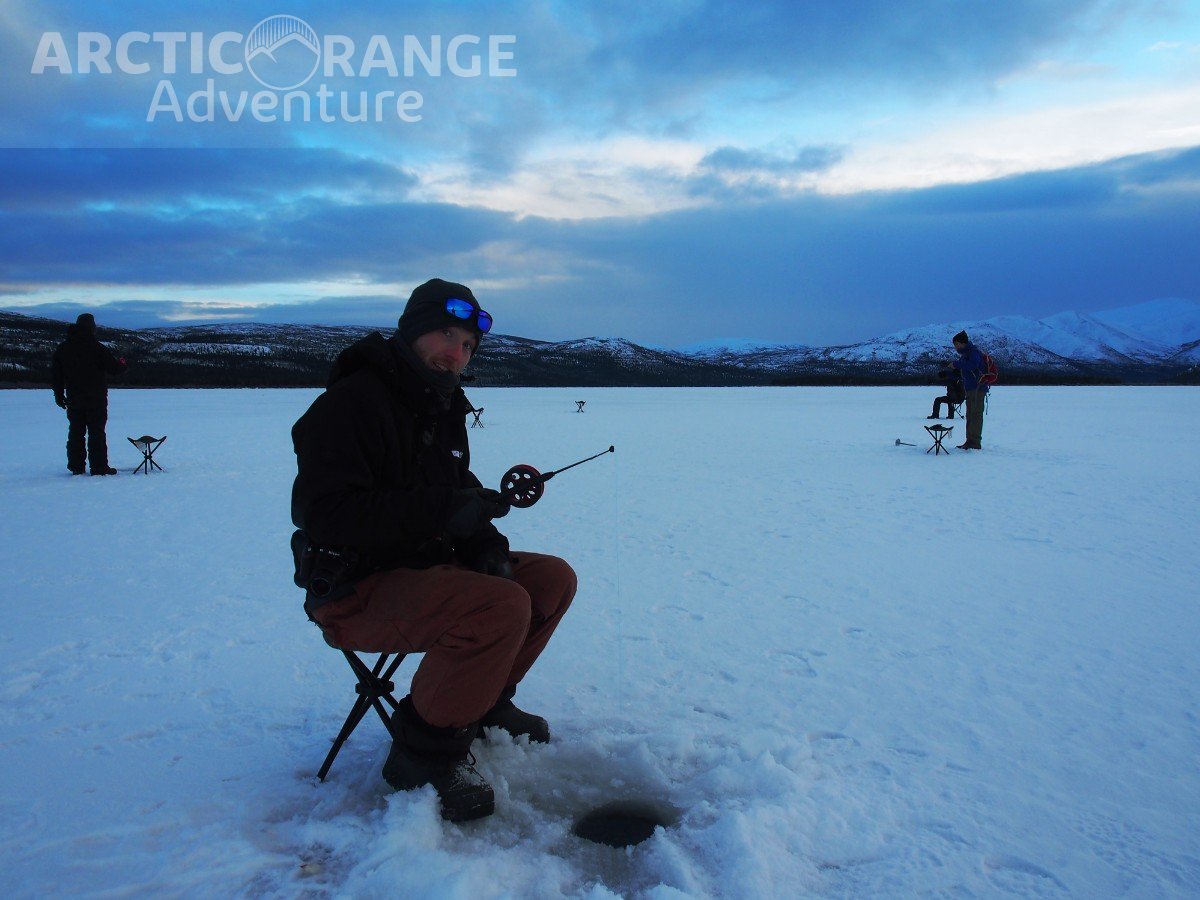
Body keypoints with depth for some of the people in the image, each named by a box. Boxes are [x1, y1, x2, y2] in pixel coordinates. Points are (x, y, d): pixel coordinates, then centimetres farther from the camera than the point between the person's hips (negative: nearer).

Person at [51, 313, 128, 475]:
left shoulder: (63, 348, 5)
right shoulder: (97, 348, -13)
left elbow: (57, 375, 10)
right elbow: (115, 369, -10)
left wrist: (59, 395, 18)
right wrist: (122, 364, 13)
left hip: (73, 399, 5)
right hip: (96, 398, -5)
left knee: (76, 432, 12)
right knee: (96, 432, -1)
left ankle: (76, 466, 15)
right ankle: (99, 467, -1)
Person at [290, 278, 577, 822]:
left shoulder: (445, 410, 13)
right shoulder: (351, 402, -17)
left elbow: (458, 495, 19)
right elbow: (325, 512, -27)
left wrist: (486, 542, -3)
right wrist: (440, 511, -29)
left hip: (427, 569, 9)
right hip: (356, 590, -9)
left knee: (552, 579, 2)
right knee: (502, 606, -30)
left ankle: (484, 701, 16)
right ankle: (424, 752, -13)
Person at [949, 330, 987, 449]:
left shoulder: (973, 352, -11)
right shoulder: (964, 354, 19)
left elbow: (973, 365, -32)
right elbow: (960, 372, 22)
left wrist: (956, 364, -23)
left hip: (978, 388, -10)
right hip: (970, 389, 10)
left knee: (976, 415, -9)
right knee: (970, 416, 12)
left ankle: (976, 443, -8)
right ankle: (970, 441, 18)